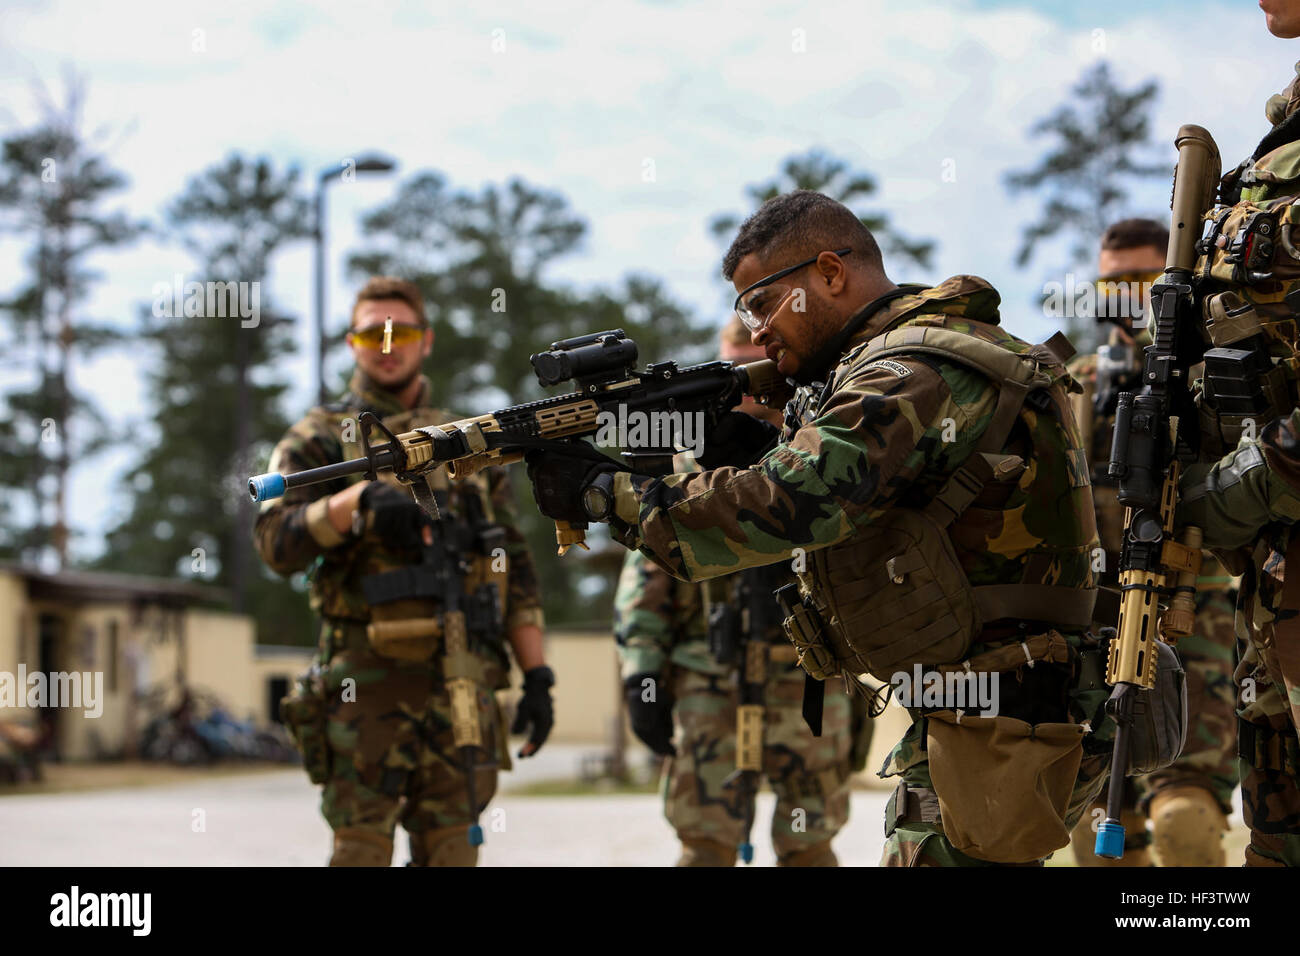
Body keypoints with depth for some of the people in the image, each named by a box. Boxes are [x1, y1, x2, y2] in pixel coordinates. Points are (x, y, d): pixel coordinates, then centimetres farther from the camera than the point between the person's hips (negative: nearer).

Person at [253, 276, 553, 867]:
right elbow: (276, 542, -8)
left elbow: (516, 571, 18)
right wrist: (360, 498, -23)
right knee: (362, 850, -5)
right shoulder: (318, 440, 7)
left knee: (451, 850, 4)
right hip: (367, 685, -3)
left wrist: (536, 674, 9)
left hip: (462, 688, 3)